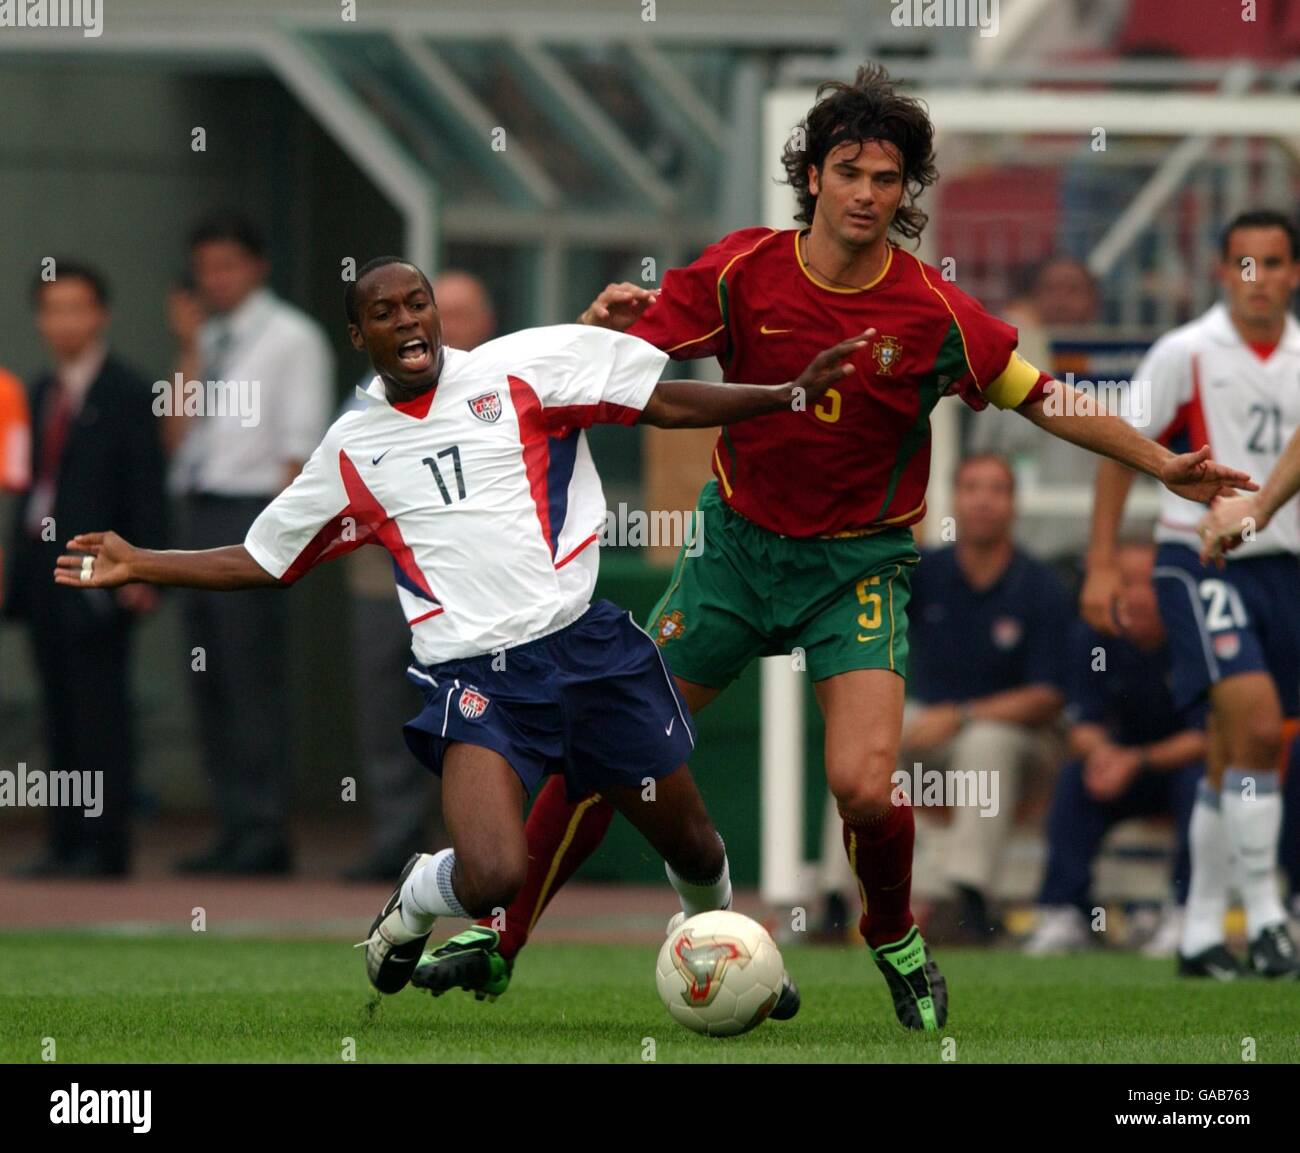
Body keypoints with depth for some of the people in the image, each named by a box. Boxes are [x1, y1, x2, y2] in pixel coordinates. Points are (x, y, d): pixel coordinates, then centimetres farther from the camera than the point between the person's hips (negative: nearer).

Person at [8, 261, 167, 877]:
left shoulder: (126, 393, -5)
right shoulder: (44, 392, 16)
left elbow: (146, 487, -9)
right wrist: (21, 561, 14)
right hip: (44, 566, 7)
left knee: (99, 707, -6)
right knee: (59, 709, 9)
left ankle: (105, 844, -4)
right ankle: (67, 840, 13)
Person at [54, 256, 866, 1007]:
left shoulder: (522, 368, 3)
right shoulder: (352, 451, 11)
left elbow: (669, 404, 4)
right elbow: (260, 561, 21)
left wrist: (792, 393, -6)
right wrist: (138, 566, 12)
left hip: (586, 642, 1)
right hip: (476, 678, -1)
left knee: (691, 846, 10)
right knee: (493, 878, -24)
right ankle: (417, 901, 12)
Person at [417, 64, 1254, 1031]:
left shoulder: (933, 313, -13)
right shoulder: (742, 272, -10)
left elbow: (1039, 397, -3)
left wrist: (1161, 463, -10)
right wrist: (608, 326, -32)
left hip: (858, 567, -2)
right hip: (738, 543, 2)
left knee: (865, 787, -20)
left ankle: (897, 942, 11)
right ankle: (501, 940, 15)